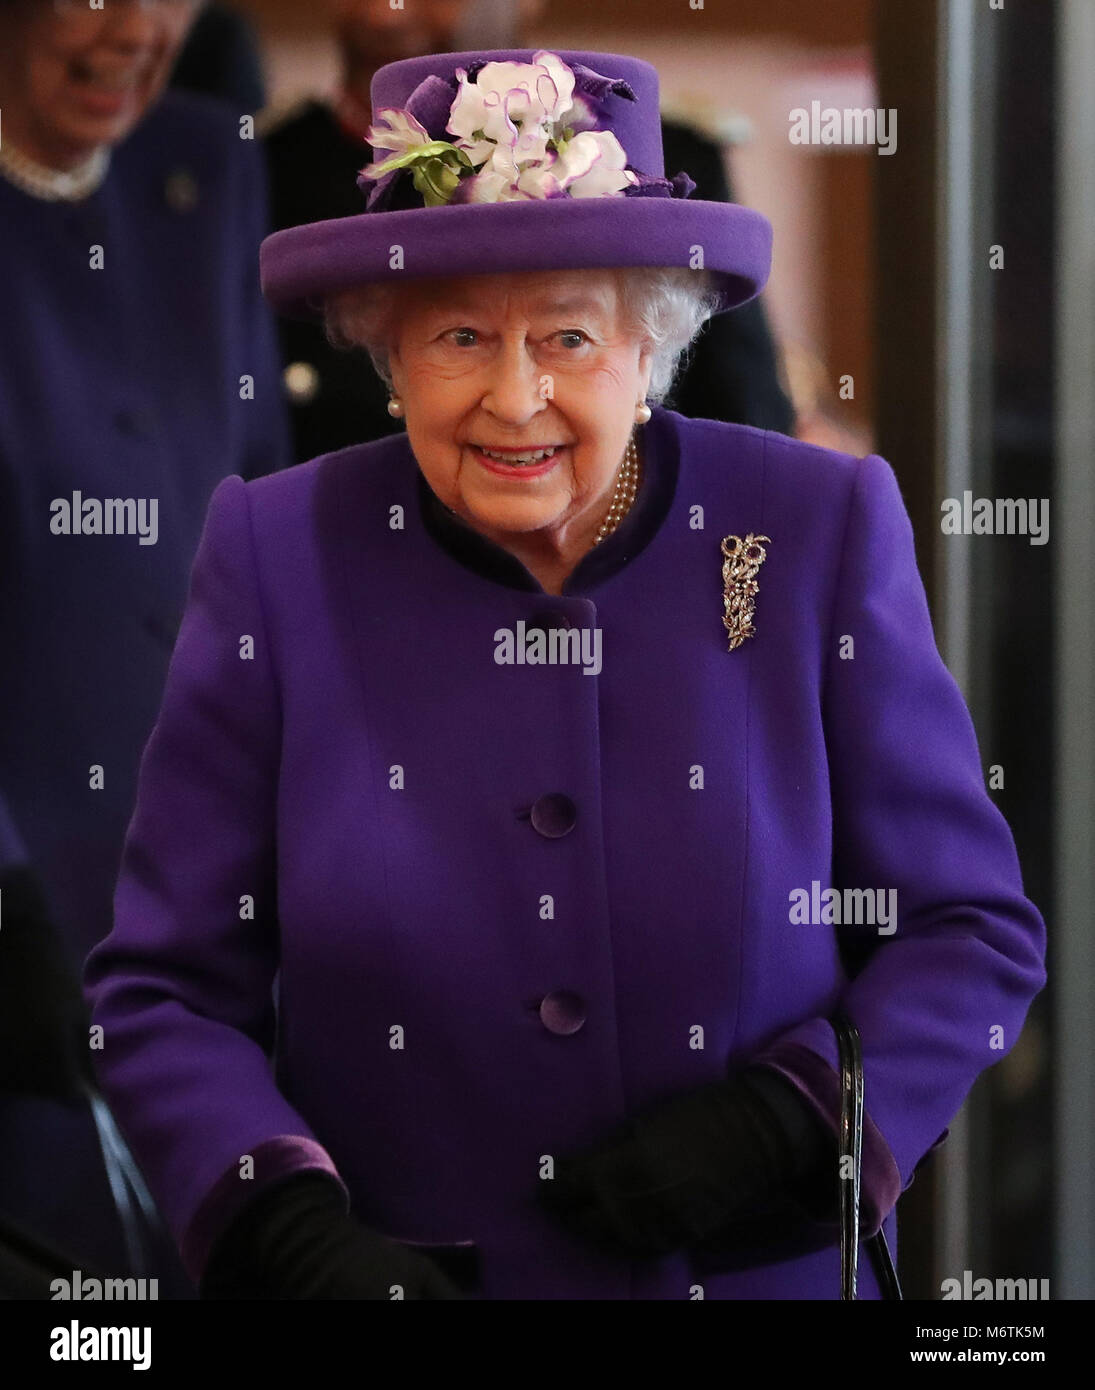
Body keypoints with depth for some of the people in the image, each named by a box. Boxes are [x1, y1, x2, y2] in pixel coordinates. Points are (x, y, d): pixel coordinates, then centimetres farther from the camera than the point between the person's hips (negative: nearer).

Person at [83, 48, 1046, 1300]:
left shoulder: (824, 537, -7)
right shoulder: (279, 559, -8)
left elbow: (973, 936, -2)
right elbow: (162, 993, -5)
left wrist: (789, 1121, -17)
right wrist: (289, 1231, -20)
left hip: (760, 1269, 0)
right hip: (387, 1279, 0)